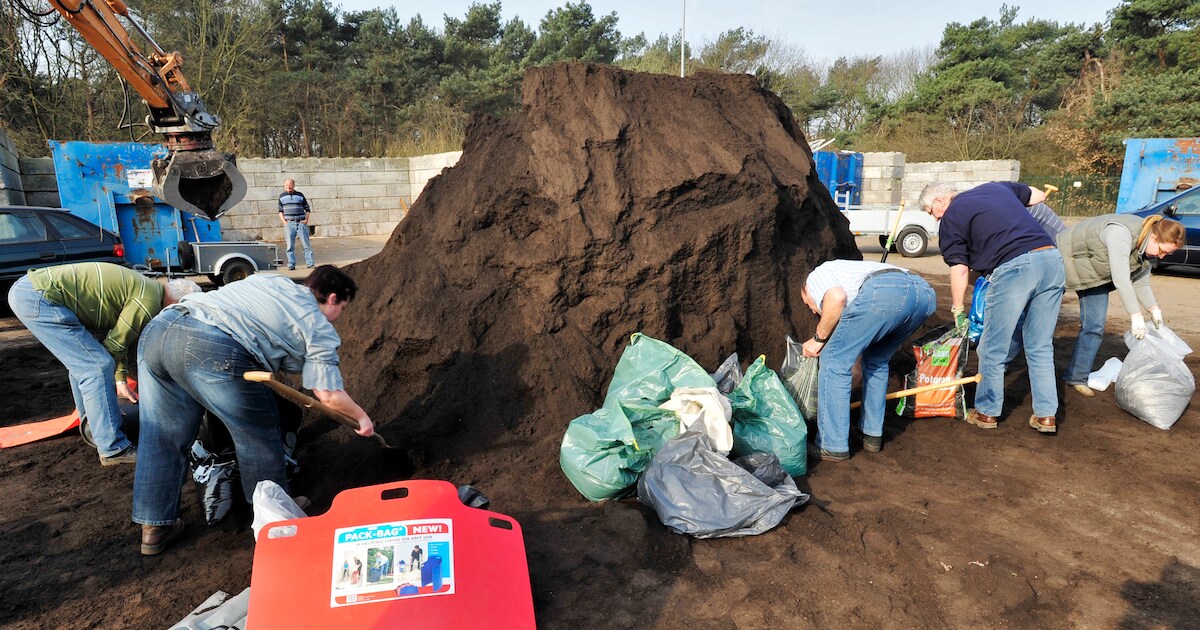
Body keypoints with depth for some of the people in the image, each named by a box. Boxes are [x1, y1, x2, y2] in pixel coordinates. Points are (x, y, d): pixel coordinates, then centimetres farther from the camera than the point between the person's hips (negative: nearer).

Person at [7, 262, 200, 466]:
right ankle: (114, 449, -7)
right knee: (97, 366, -11)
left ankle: (89, 420, 41)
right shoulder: (149, 301, -14)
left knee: (82, 361, 24)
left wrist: (121, 380, 28)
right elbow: (115, 345, -6)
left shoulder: (144, 288, 16)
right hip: (40, 298, -11)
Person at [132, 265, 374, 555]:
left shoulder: (270, 280, 29)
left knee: (162, 438, 19)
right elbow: (329, 394, 4)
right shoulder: (320, 329, 10)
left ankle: (154, 527, 31)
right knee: (258, 433, 14)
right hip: (214, 351, -7)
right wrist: (361, 416, 20)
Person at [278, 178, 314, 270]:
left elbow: (307, 209, 12)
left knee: (306, 244, -2)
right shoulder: (282, 196, 11)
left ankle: (310, 263, 2)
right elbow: (280, 211, 13)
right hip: (289, 223, 1)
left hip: (301, 222, -1)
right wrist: (284, 221, 0)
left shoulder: (300, 195, 7)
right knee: (290, 245, 0)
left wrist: (306, 219, -1)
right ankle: (291, 265, 5)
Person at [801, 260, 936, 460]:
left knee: (834, 361, 6)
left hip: (883, 292, -8)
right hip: (925, 293, 9)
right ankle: (872, 436, 33)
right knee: (876, 360, 30)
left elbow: (837, 297, -3)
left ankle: (832, 445, 12)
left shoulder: (816, 276, 25)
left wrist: (818, 338, 10)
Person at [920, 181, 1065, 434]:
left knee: (993, 348, 9)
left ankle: (987, 412, 21)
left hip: (1014, 267, -7)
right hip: (1052, 258, 7)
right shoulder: (997, 187, 24)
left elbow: (960, 270, 1)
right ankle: (1046, 415, 20)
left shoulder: (951, 217, 5)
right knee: (1041, 347, 16)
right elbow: (1039, 196, 37)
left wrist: (957, 310, 10)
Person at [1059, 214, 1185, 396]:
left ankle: (1077, 378, 5)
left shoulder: (1147, 248, -6)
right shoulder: (1122, 233, -33)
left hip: (1097, 276, 8)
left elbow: (1140, 283, 0)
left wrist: (1153, 308, -17)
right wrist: (1136, 315, -37)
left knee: (1095, 327, 0)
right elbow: (1121, 279, -37)